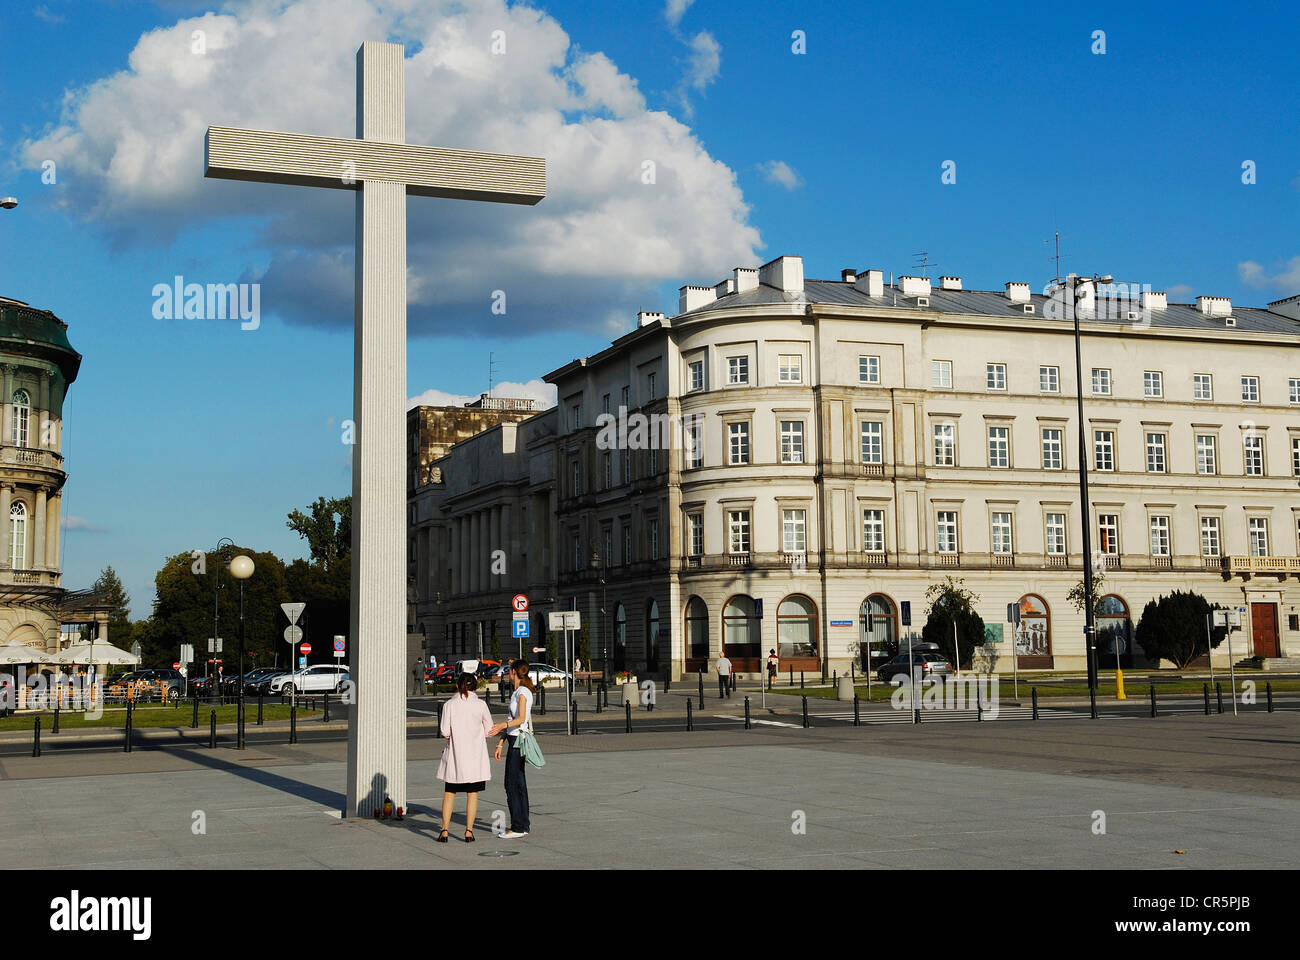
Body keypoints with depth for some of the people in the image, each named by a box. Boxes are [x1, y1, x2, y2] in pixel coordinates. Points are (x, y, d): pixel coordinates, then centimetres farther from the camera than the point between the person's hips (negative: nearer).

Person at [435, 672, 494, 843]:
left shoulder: (449, 705, -5)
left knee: (449, 793, 10)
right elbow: (489, 731, 0)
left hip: (455, 754, 0)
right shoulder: (480, 705, -5)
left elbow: (445, 731, -9)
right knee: (472, 794, 7)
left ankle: (444, 831, 6)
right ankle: (469, 831, 5)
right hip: (475, 754, 0)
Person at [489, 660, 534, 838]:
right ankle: (524, 825, 14)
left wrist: (503, 725, -38)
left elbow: (521, 719, -24)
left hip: (519, 740, -10)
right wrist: (500, 744, 20)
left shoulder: (522, 693, -12)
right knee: (519, 784, 10)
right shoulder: (517, 693, 18)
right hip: (515, 740, 10)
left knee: (512, 784, -8)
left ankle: (518, 827, -7)